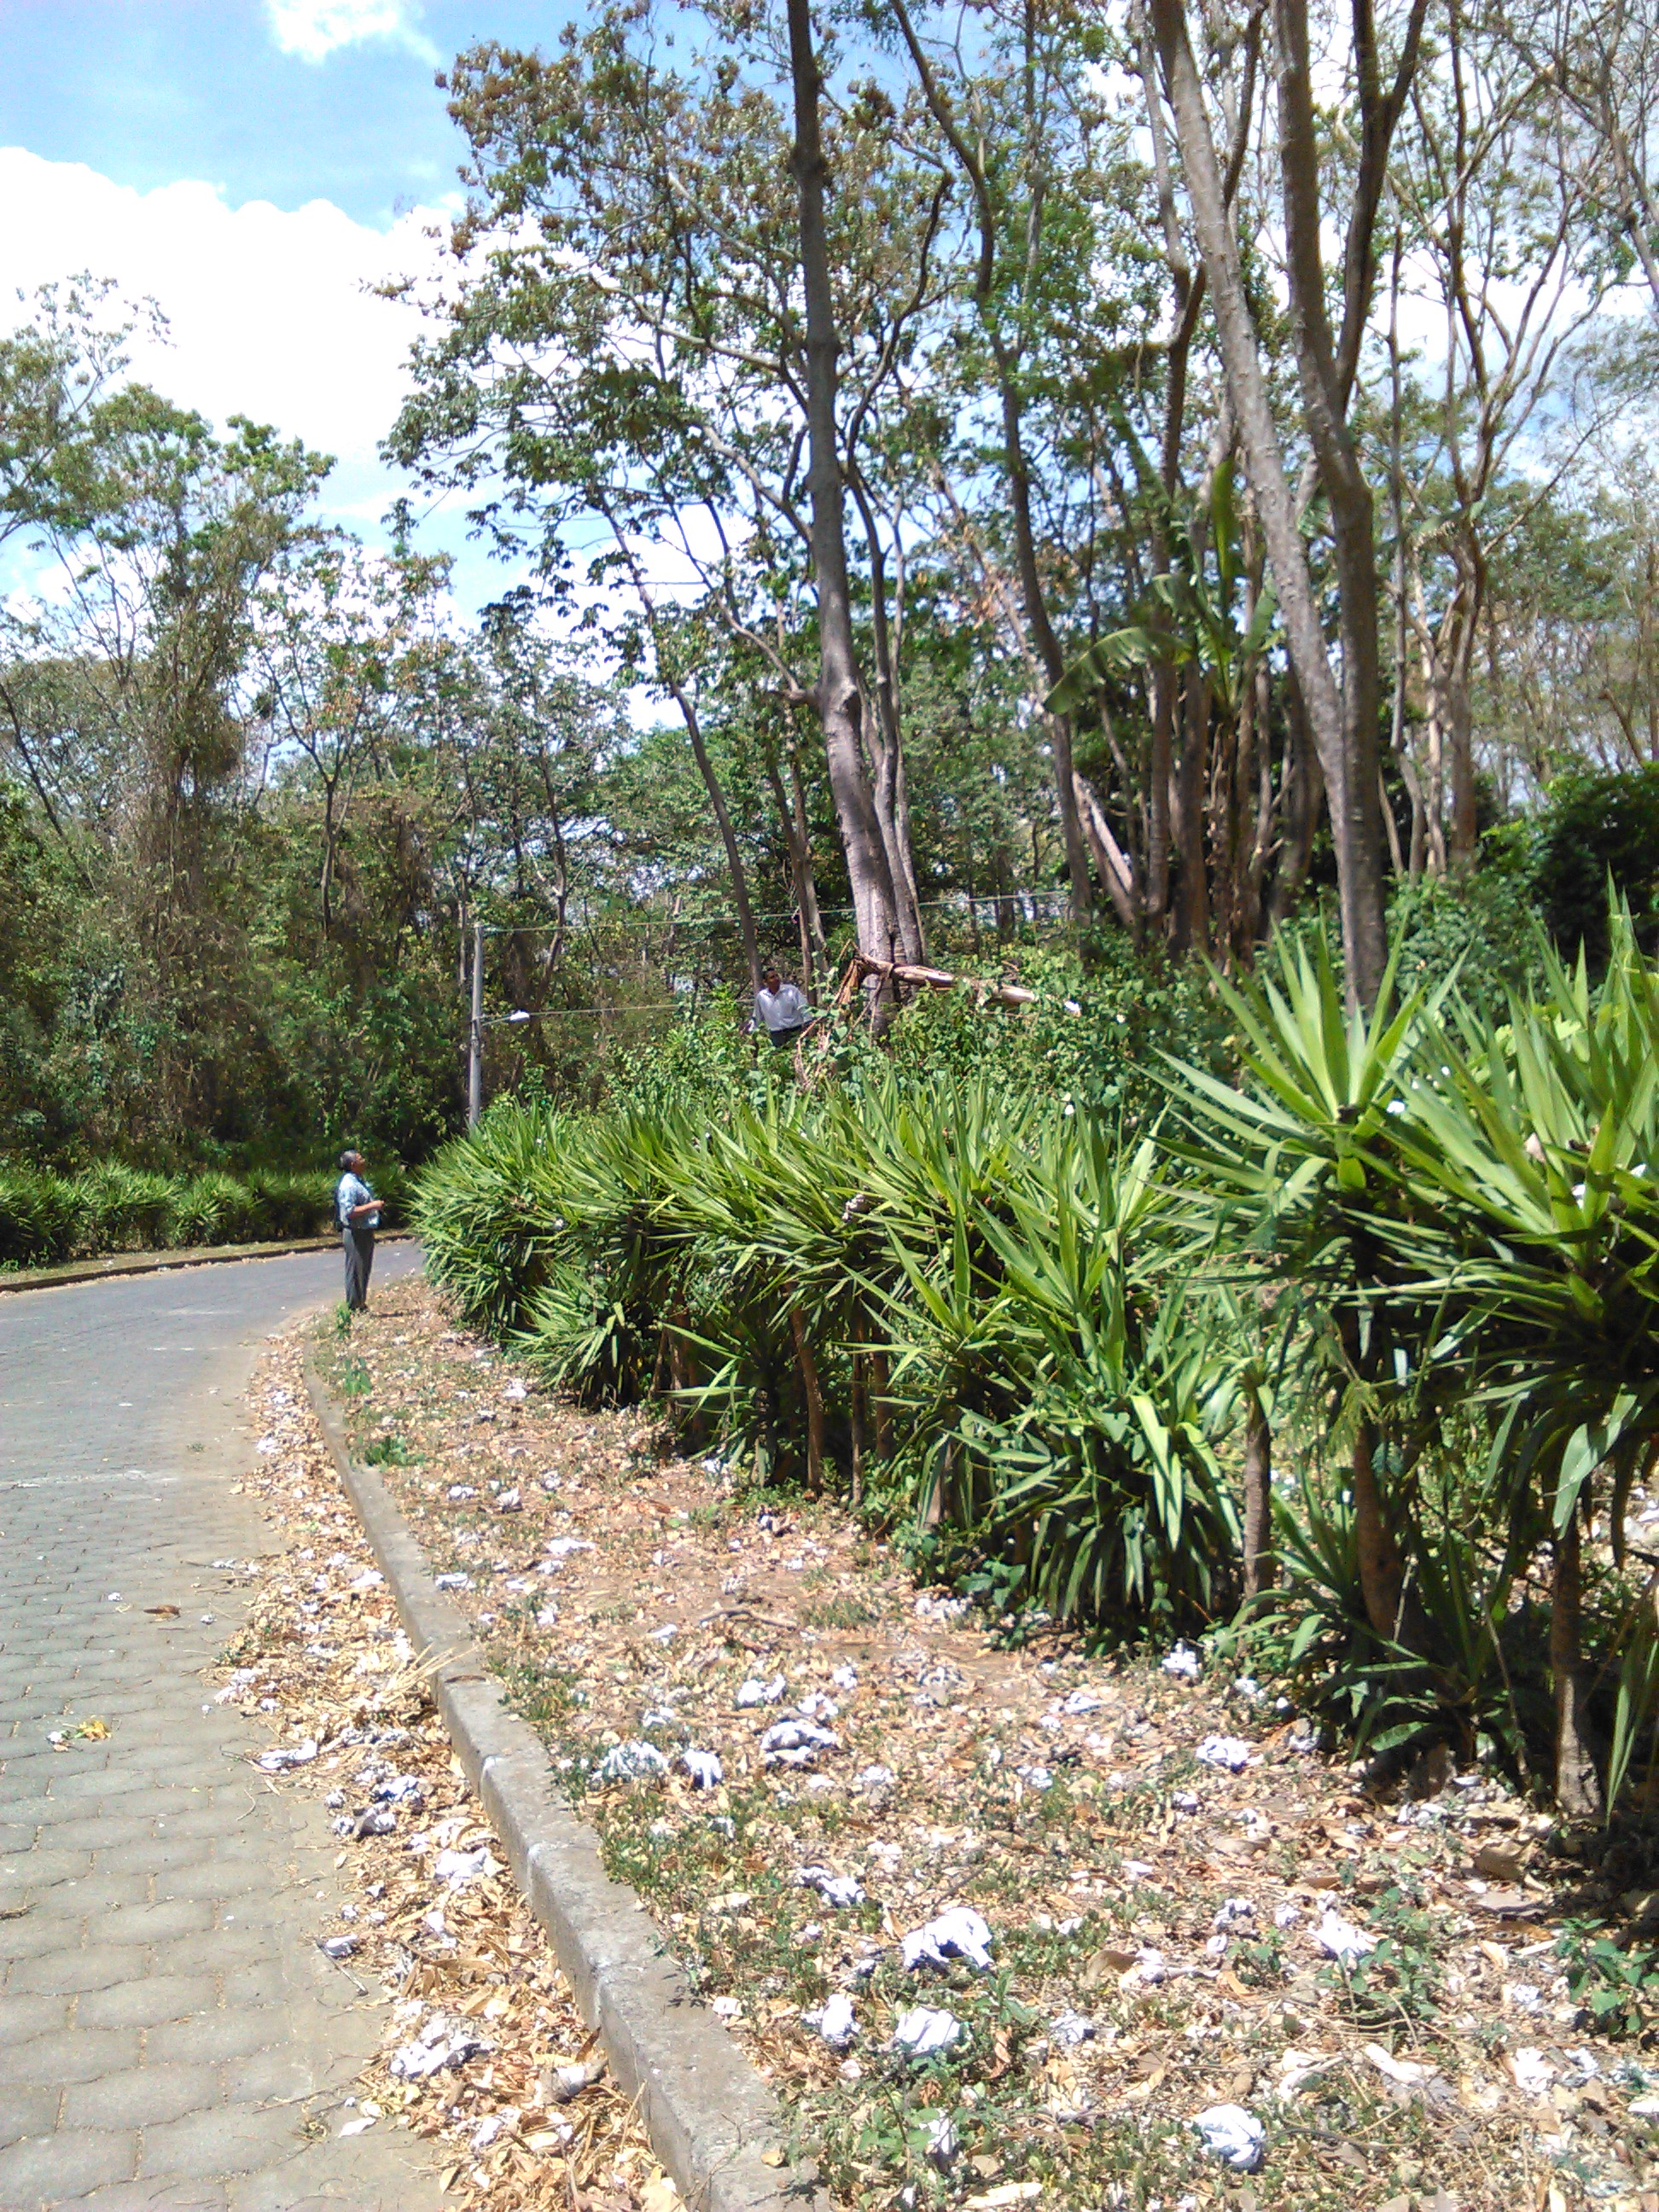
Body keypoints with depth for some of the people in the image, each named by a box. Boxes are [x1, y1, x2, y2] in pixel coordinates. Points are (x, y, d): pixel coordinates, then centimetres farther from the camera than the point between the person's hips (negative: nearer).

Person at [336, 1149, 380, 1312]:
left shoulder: (358, 1181, 15)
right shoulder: (349, 1184, -17)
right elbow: (350, 1212, -24)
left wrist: (375, 1204, 14)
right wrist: (372, 1206, -21)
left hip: (365, 1232, 10)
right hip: (355, 1233, -10)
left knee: (364, 1270, 16)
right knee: (356, 1270, -3)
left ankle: (361, 1304, 24)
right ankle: (353, 1307, 4)